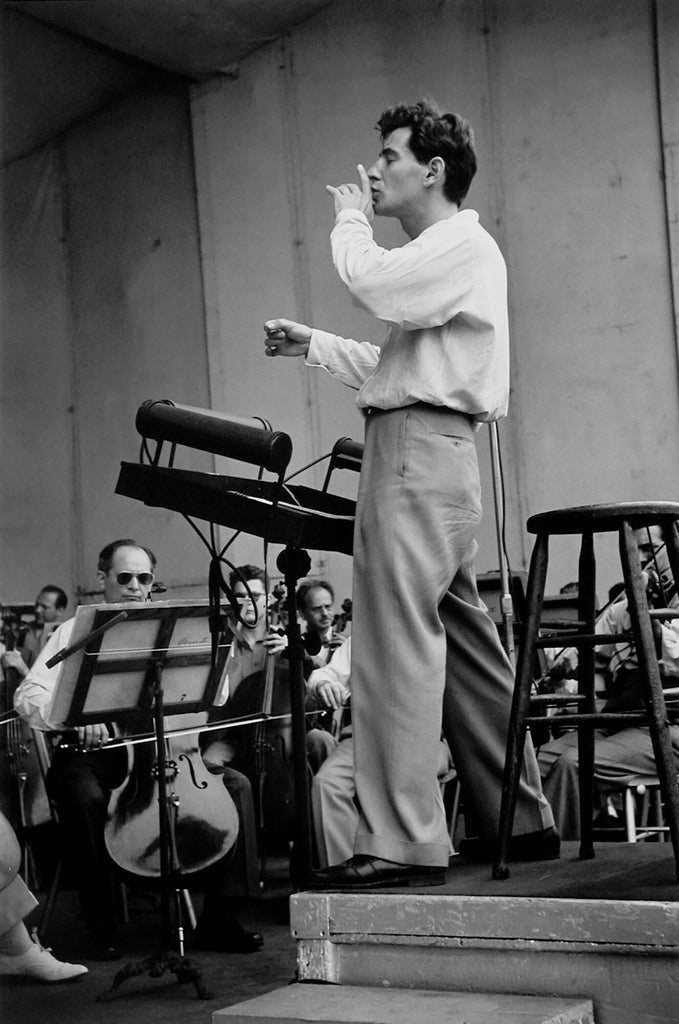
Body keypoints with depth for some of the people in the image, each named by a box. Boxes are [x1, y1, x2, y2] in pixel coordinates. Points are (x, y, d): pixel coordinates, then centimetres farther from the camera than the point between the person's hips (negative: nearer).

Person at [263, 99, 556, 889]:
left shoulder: (462, 243, -6)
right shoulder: (440, 252, 25)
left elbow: (373, 283, -21)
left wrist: (350, 220, -3)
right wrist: (314, 345, 19)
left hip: (419, 448, -11)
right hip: (419, 451, 11)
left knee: (396, 644, -14)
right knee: (464, 644, 12)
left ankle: (400, 842, -15)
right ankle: (520, 819, 19)